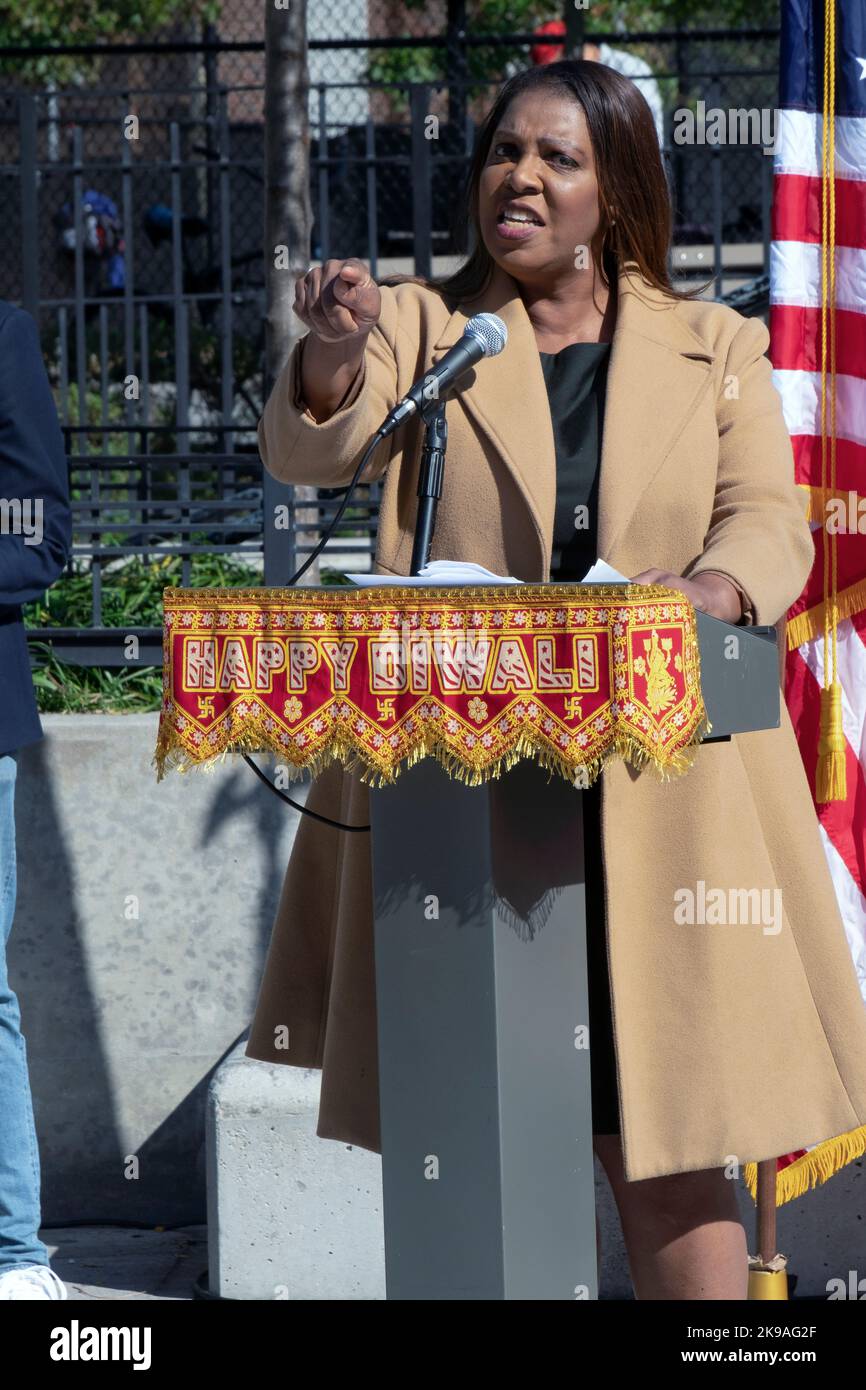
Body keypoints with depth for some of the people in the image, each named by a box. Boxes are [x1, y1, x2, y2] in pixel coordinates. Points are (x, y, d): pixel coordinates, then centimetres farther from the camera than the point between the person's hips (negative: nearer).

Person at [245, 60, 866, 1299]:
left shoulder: (714, 347, 12)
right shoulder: (418, 323, 9)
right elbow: (310, 452, -8)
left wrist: (710, 586, -21)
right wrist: (335, 351, -30)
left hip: (657, 798, 0)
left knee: (668, 1133, 0)